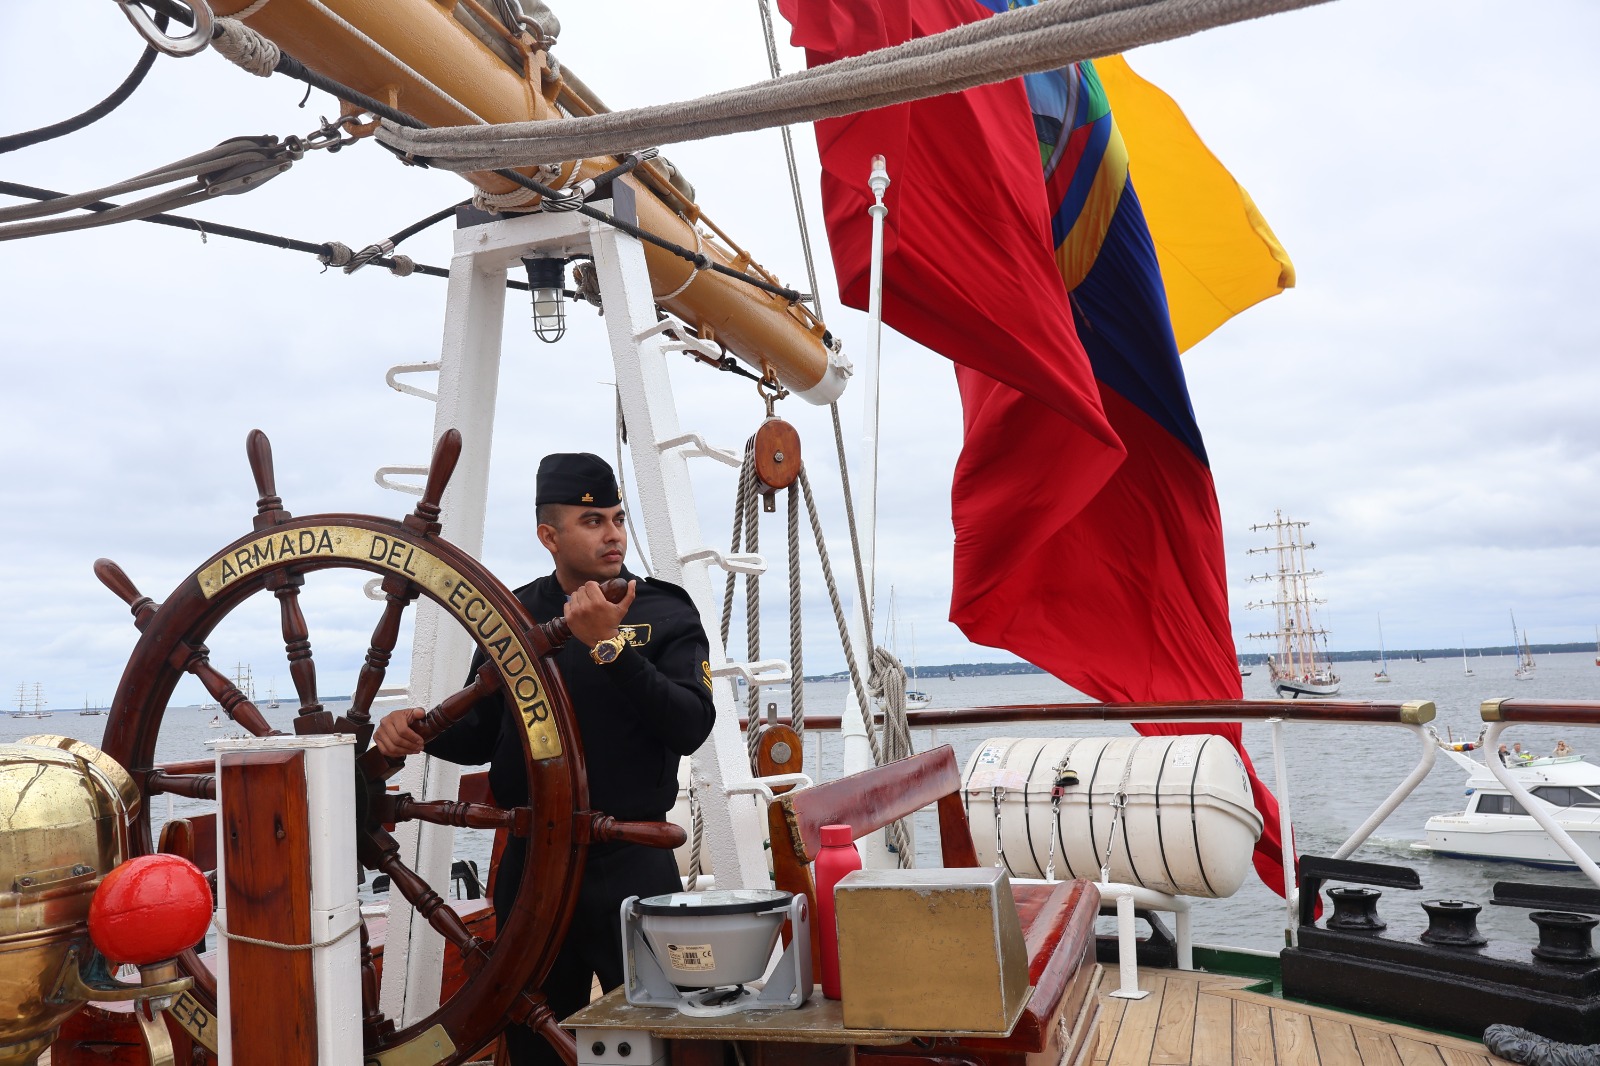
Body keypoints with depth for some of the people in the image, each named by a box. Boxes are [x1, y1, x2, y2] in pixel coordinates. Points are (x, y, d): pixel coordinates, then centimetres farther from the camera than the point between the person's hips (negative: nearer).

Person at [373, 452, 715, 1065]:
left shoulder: (664, 612, -3)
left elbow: (690, 728, -17)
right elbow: (481, 735, 11)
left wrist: (609, 646, -22)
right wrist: (422, 731, -9)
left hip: (631, 863, -3)